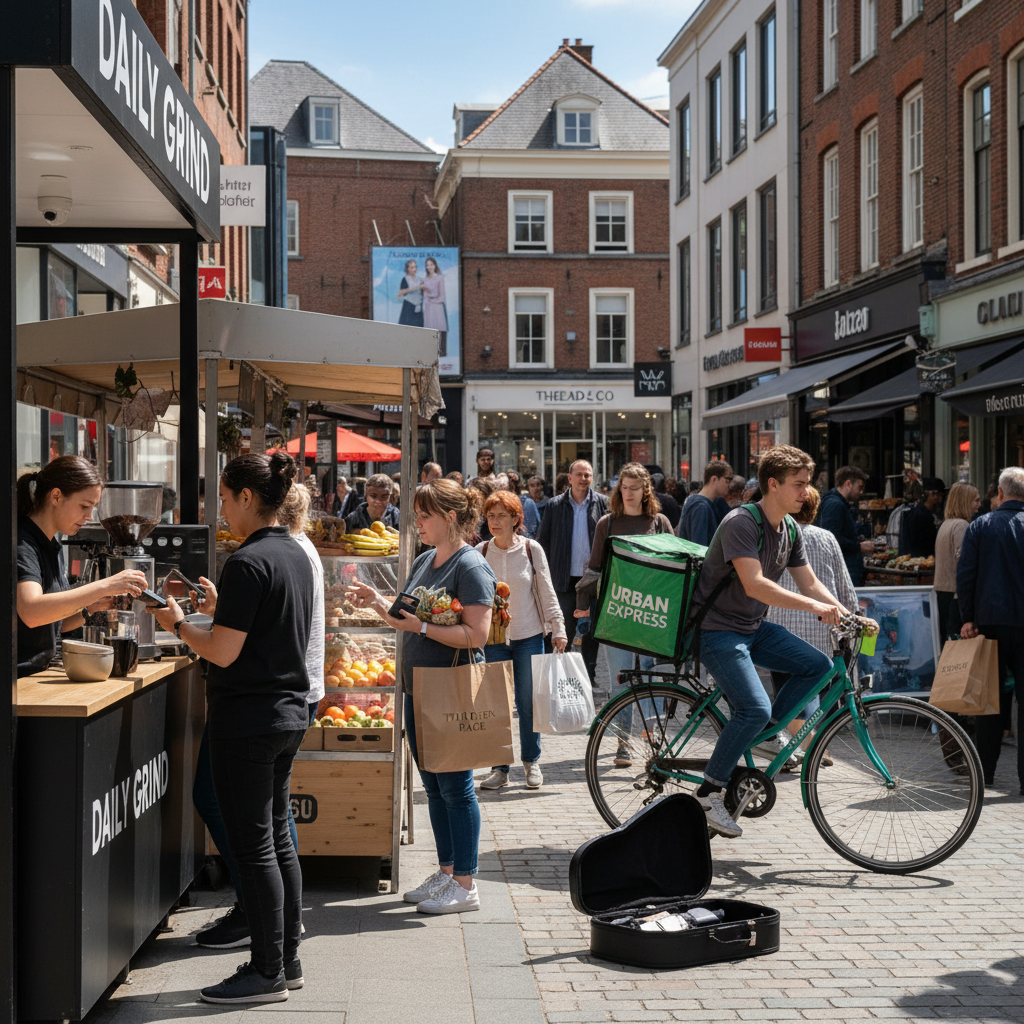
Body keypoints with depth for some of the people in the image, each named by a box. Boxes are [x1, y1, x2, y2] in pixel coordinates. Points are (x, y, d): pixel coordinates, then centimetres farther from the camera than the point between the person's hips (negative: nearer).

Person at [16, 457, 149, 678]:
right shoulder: (21, 543, -12)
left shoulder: (54, 547, 16)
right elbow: (31, 612, -29)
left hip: (38, 675, 8)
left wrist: (92, 608, 2)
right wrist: (104, 587, -28)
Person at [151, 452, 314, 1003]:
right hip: (290, 711, 9)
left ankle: (268, 973, 8)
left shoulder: (248, 562, -18)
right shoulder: (296, 555, 10)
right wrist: (220, 608, 19)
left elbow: (223, 652, -19)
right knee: (277, 837, 16)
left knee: (252, 846, 0)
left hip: (247, 718, -9)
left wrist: (177, 623, -4)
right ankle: (287, 957, 25)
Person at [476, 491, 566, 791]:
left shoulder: (531, 549, -2)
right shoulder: (480, 552, 1)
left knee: (528, 703, 4)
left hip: (529, 636, -1)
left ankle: (532, 761, 21)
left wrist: (558, 630, 0)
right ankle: (499, 768, 10)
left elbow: (547, 592, 3)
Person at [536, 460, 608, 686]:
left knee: (591, 631, 8)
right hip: (565, 580, 0)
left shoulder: (602, 503, 3)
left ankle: (588, 677, 18)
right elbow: (543, 541, 6)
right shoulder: (555, 505, 4)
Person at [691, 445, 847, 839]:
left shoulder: (790, 530, 6)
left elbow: (809, 583, 9)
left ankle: (770, 733, 12)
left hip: (754, 628, 9)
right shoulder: (741, 523, -21)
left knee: (818, 665, -3)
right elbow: (754, 585, -31)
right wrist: (813, 606, -35)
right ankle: (709, 792, -8)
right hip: (717, 629, -9)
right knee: (755, 708, -22)